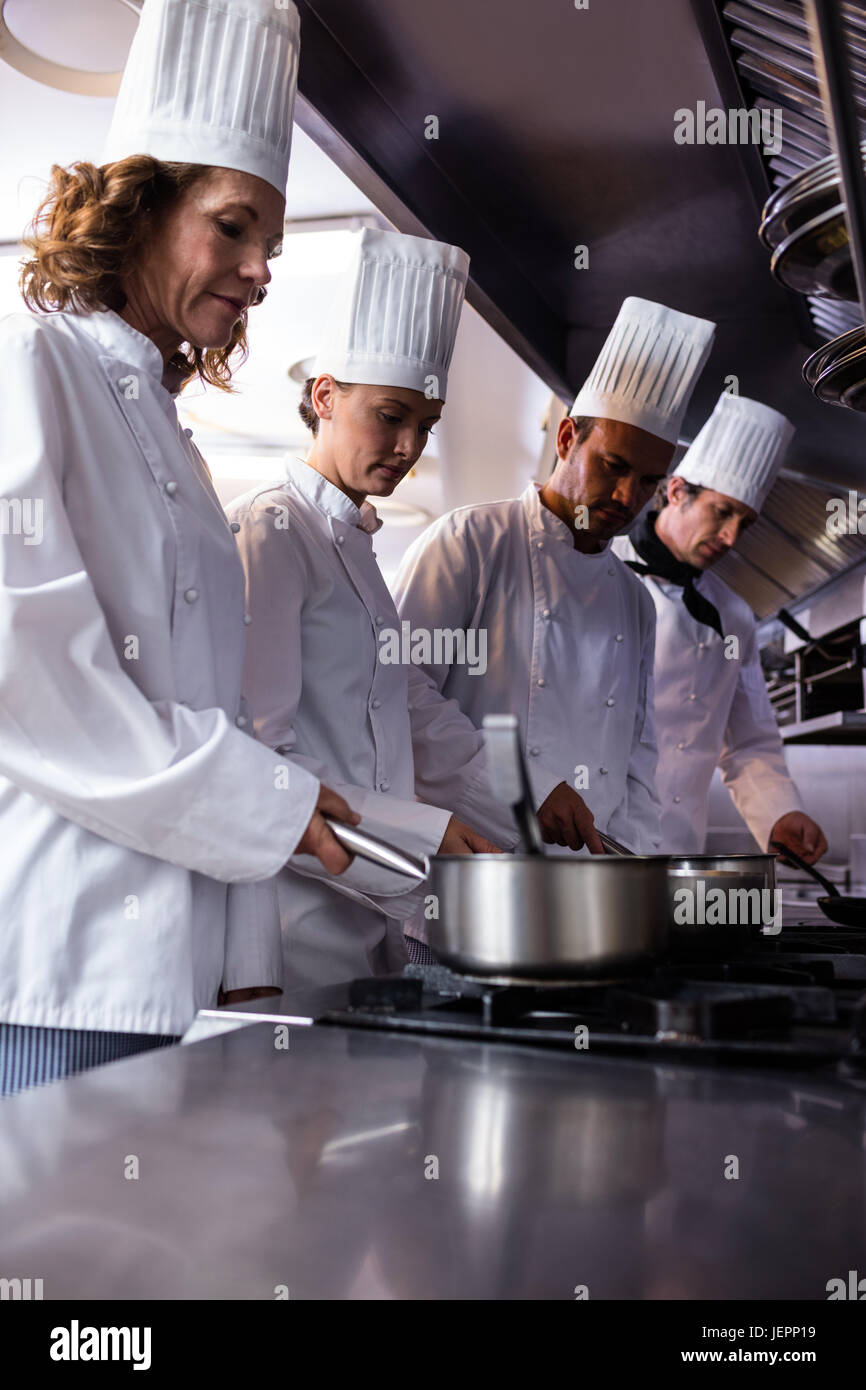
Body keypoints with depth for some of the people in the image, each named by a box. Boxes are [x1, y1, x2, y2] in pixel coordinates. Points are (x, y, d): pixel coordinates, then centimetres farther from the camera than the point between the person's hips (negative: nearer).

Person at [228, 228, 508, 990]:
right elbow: (256, 760, -18)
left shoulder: (355, 542, 16)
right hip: (299, 908, -8)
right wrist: (425, 831, -19)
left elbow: (414, 704, 24)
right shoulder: (269, 530, -11)